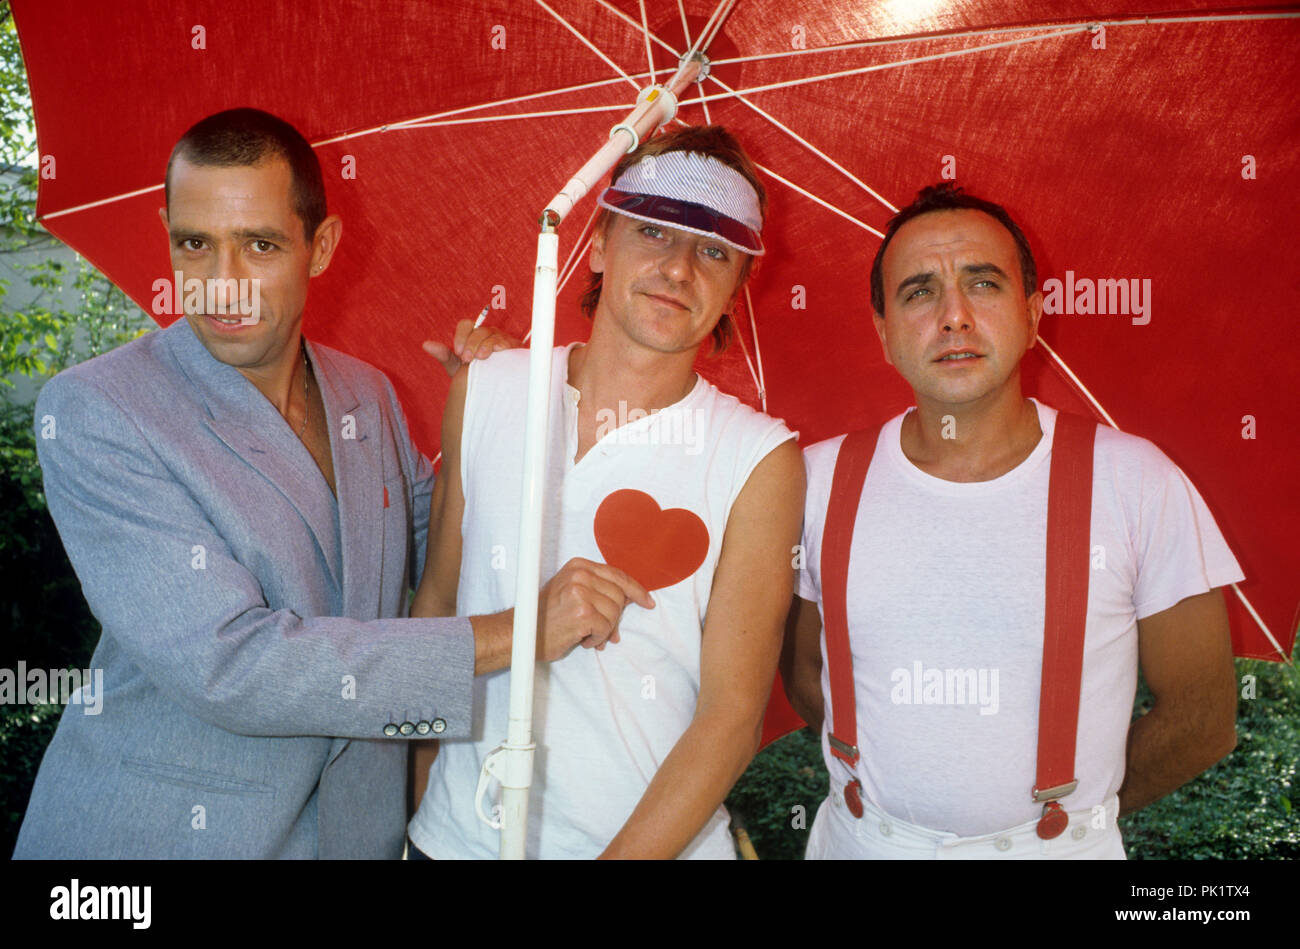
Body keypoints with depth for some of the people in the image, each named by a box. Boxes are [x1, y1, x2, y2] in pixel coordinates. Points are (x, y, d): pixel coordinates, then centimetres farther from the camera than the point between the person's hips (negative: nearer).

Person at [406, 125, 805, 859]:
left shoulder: (761, 462, -14)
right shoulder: (484, 389, -5)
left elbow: (732, 716, -12)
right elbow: (437, 599, 3)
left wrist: (625, 854, -17)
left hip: (655, 839, -2)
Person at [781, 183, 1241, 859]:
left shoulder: (1138, 484, -13)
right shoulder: (819, 480, -8)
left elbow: (1202, 718, -5)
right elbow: (804, 670, 3)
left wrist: (1072, 812, -1)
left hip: (1057, 846, -1)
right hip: (861, 838, 1)